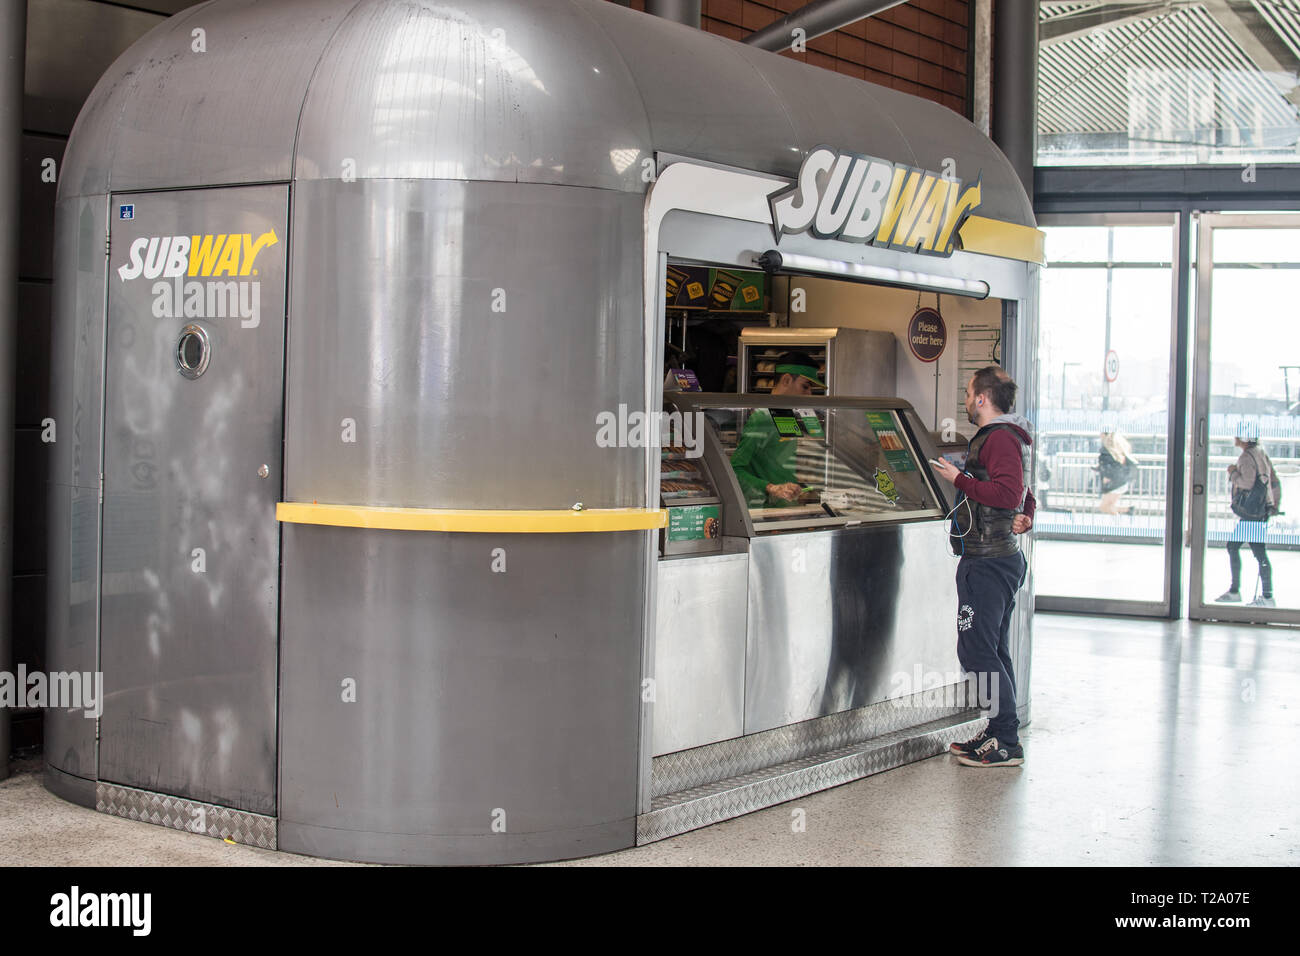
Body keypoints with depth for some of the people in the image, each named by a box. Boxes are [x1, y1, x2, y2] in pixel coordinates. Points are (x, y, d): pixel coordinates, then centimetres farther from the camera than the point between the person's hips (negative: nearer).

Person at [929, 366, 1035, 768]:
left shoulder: (1000, 438, -13)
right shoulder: (1004, 437, 22)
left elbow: (1008, 494, -25)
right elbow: (1025, 496, 30)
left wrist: (959, 479, -17)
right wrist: (1025, 519, 11)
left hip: (988, 564, -11)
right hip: (999, 558, 11)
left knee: (977, 649, -10)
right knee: (993, 651, 15)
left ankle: (1006, 744, -9)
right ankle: (999, 734, 21)